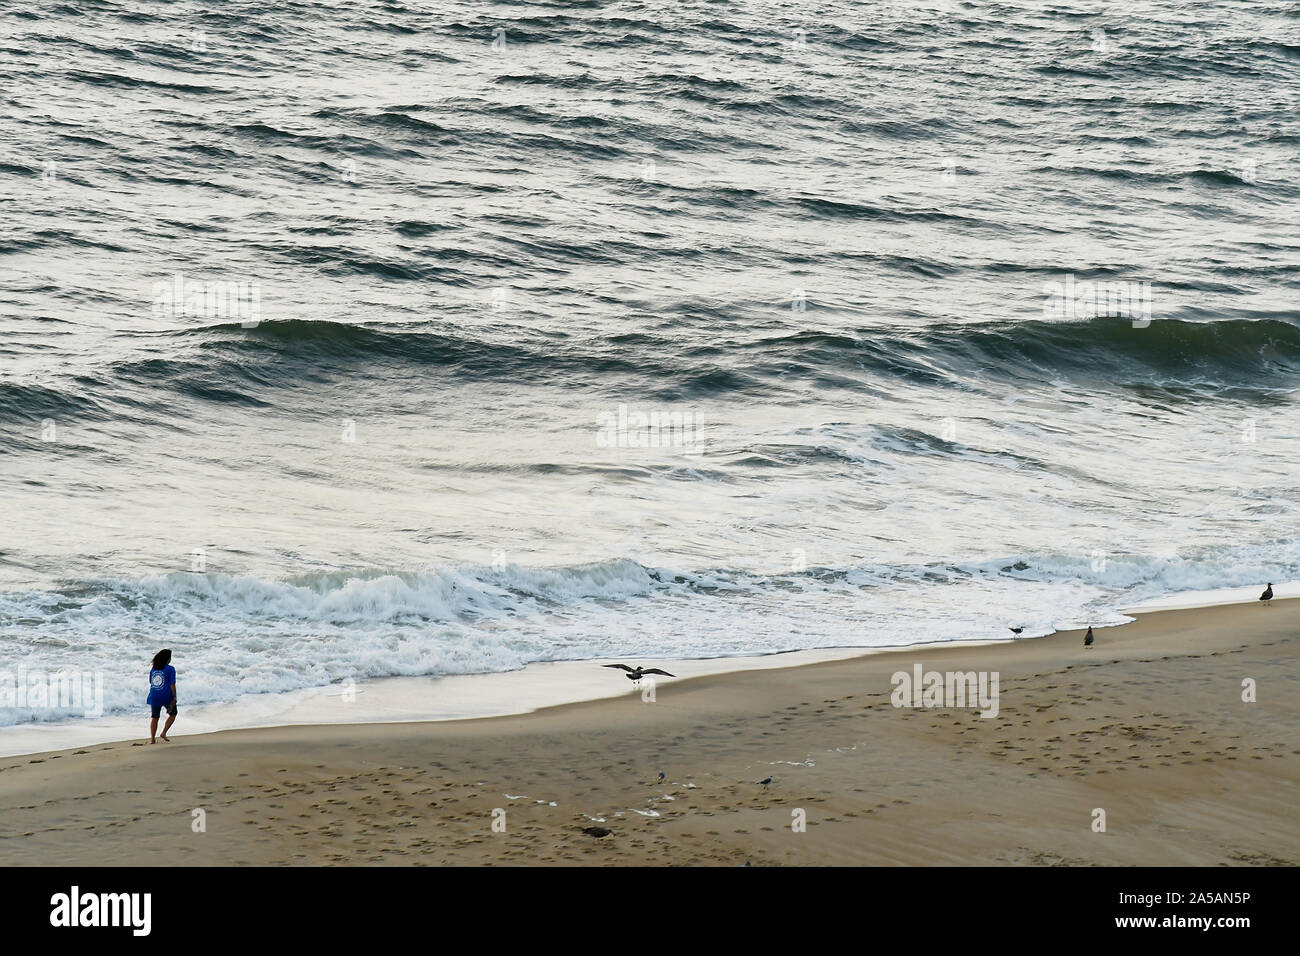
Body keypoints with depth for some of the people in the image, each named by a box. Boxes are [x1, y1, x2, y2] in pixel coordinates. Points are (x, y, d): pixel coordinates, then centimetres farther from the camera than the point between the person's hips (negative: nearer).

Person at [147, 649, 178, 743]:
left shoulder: (153, 669, 7)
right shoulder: (170, 669, -8)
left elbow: (151, 683, 14)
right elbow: (172, 685, -12)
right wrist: (174, 697, -7)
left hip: (154, 696, 4)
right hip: (166, 696, -4)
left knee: (154, 717, 12)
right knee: (173, 714, 17)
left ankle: (152, 738, 8)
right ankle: (164, 733, 6)